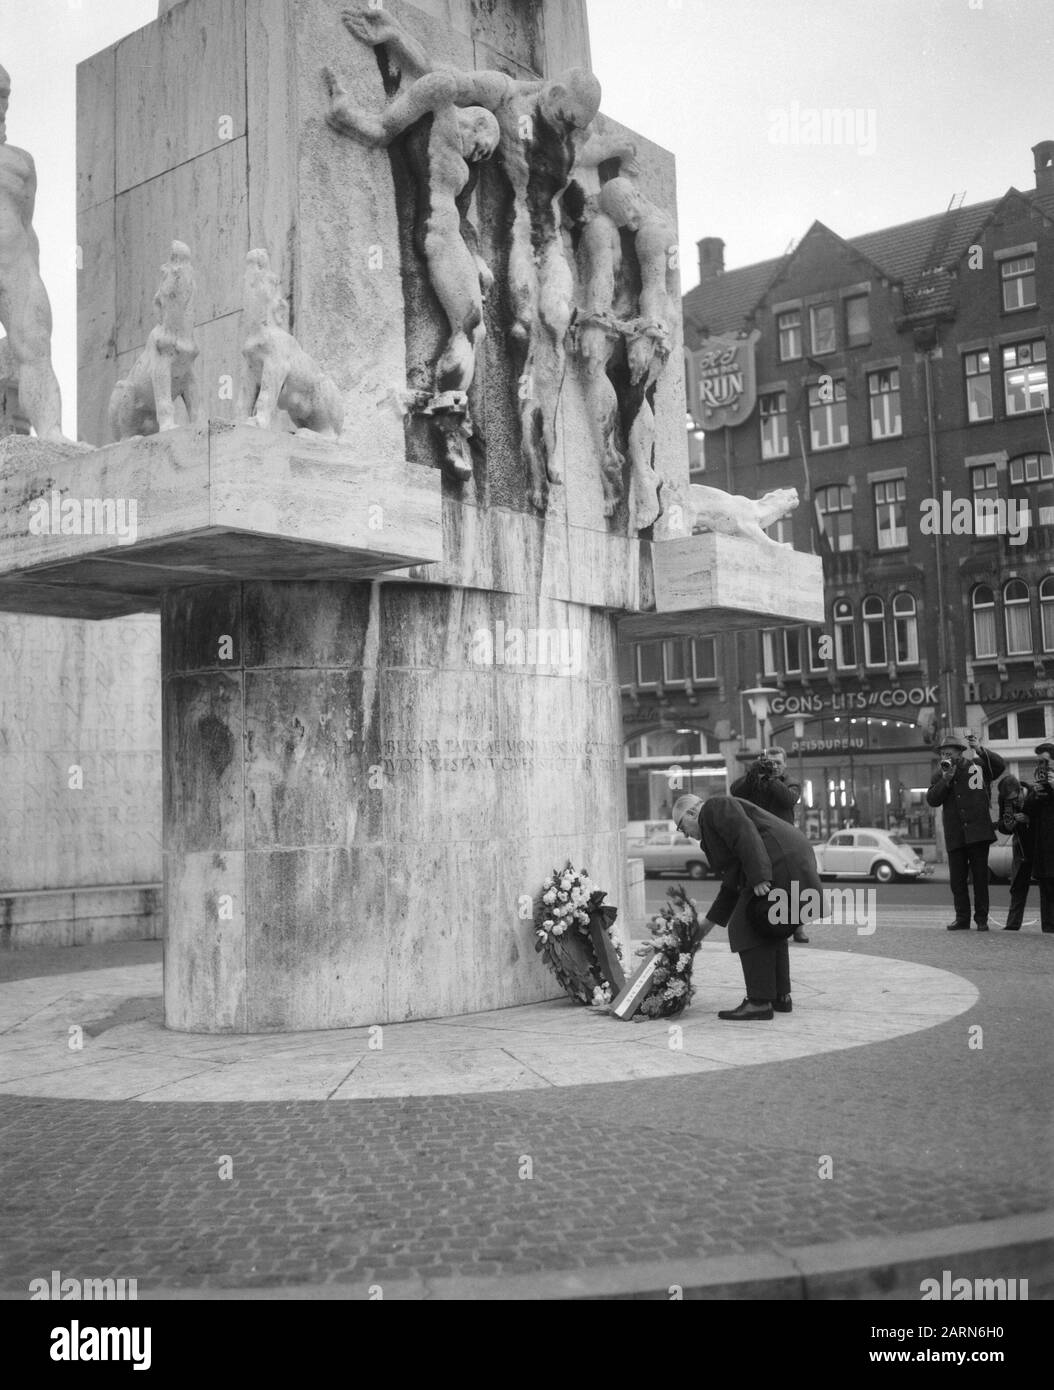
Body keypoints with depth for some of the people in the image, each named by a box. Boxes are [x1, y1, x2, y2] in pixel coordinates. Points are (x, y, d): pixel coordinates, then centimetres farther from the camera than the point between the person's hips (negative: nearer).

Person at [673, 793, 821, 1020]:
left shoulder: (715, 808, 2)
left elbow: (746, 835, -17)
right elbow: (732, 886, 32)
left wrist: (759, 879, -25)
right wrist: (705, 929, 33)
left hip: (780, 867, -11)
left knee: (747, 929, -7)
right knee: (770, 931, 20)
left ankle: (759, 1002, -8)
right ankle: (781, 997, 22)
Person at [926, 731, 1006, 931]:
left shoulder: (978, 766, 3)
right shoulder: (940, 774, 11)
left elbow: (1000, 766, -12)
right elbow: (932, 800, 2)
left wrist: (980, 750, -19)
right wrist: (945, 780, -10)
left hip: (978, 832, -3)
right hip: (954, 836, 3)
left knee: (980, 877, 2)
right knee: (957, 879, 3)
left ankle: (982, 919, 9)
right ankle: (962, 918, 12)